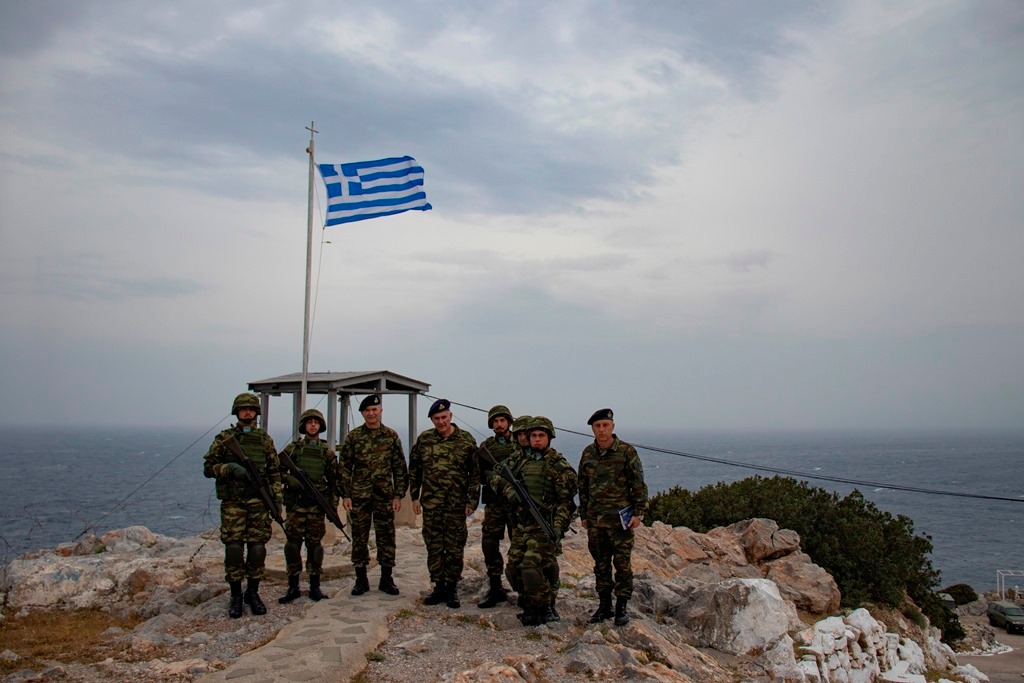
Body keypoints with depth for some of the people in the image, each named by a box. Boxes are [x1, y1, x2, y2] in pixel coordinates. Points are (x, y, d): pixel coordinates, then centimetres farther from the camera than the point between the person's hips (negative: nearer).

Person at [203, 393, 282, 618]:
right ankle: (236, 596, 10)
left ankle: (253, 593, 15)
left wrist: (277, 499, 4)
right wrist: (229, 469, -15)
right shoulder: (224, 438, 4)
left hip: (259, 501, 2)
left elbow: (274, 472, 11)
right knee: (234, 548, -2)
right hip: (232, 502, -2)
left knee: (257, 548, 2)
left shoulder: (265, 439, 10)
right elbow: (208, 468, 2)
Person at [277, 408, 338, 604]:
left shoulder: (327, 452, 8)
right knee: (293, 542, 0)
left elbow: (334, 481, 9)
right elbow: (279, 470, 4)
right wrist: (292, 481, -13)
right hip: (296, 503, -1)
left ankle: (315, 586, 12)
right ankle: (293, 586, 8)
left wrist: (333, 506, 4)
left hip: (317, 504, 1)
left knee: (315, 543, 4)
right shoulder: (292, 448, 4)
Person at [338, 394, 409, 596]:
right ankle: (361, 579, 16)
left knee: (386, 537, 4)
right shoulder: (353, 437, 2)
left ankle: (386, 579, 15)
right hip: (359, 496, 0)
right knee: (359, 538, 5)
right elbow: (344, 467, 3)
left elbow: (400, 468, 4)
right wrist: (345, 495, -4)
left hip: (385, 496, 0)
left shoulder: (392, 436, 4)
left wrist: (399, 495, -1)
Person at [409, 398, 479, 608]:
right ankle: (439, 587, 19)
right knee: (434, 547, 8)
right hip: (430, 504, 2)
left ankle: (452, 588, 15)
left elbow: (475, 473, 0)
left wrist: (472, 501, -4)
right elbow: (414, 469, 12)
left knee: (455, 548, 3)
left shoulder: (466, 440, -2)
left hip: (456, 504, -2)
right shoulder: (423, 440, 5)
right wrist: (414, 497, 7)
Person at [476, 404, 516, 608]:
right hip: (494, 502, 2)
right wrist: (493, 476, -11)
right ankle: (495, 588, 10)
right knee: (489, 544, -1)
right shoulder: (486, 446, 11)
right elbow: (479, 473, 8)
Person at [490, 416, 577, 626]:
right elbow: (496, 476, 12)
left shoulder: (559, 465, -6)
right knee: (514, 569, 7)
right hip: (522, 524, 6)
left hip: (545, 526, -6)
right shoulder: (519, 458, 10)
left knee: (531, 567, -16)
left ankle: (545, 610, 1)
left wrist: (558, 528, -20)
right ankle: (530, 604, 26)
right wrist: (509, 490, -8)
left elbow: (566, 501, -9)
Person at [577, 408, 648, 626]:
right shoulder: (588, 454, 8)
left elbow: (639, 485, -4)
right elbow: (583, 487, 15)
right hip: (595, 520, 4)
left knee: (622, 564, 0)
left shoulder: (627, 451, -5)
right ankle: (604, 605, 21)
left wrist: (638, 513, -9)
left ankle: (621, 608, 10)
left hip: (620, 518, -4)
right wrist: (583, 515, 13)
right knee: (601, 564, 11)